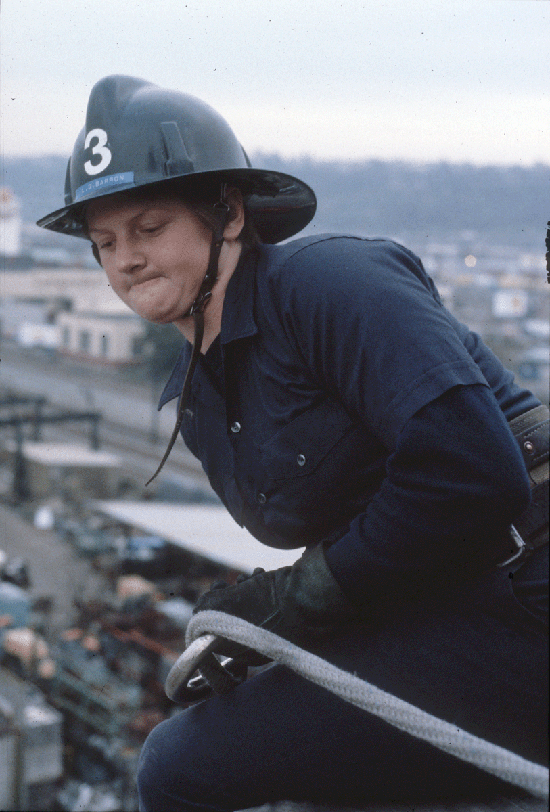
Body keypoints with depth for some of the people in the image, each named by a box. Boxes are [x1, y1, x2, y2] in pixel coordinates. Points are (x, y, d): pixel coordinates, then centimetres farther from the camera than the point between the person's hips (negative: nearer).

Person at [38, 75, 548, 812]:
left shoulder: (329, 279, -13)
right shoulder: (196, 397, 14)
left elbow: (471, 468, -24)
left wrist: (306, 593, -14)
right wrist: (257, 609, 1)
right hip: (427, 615, 9)